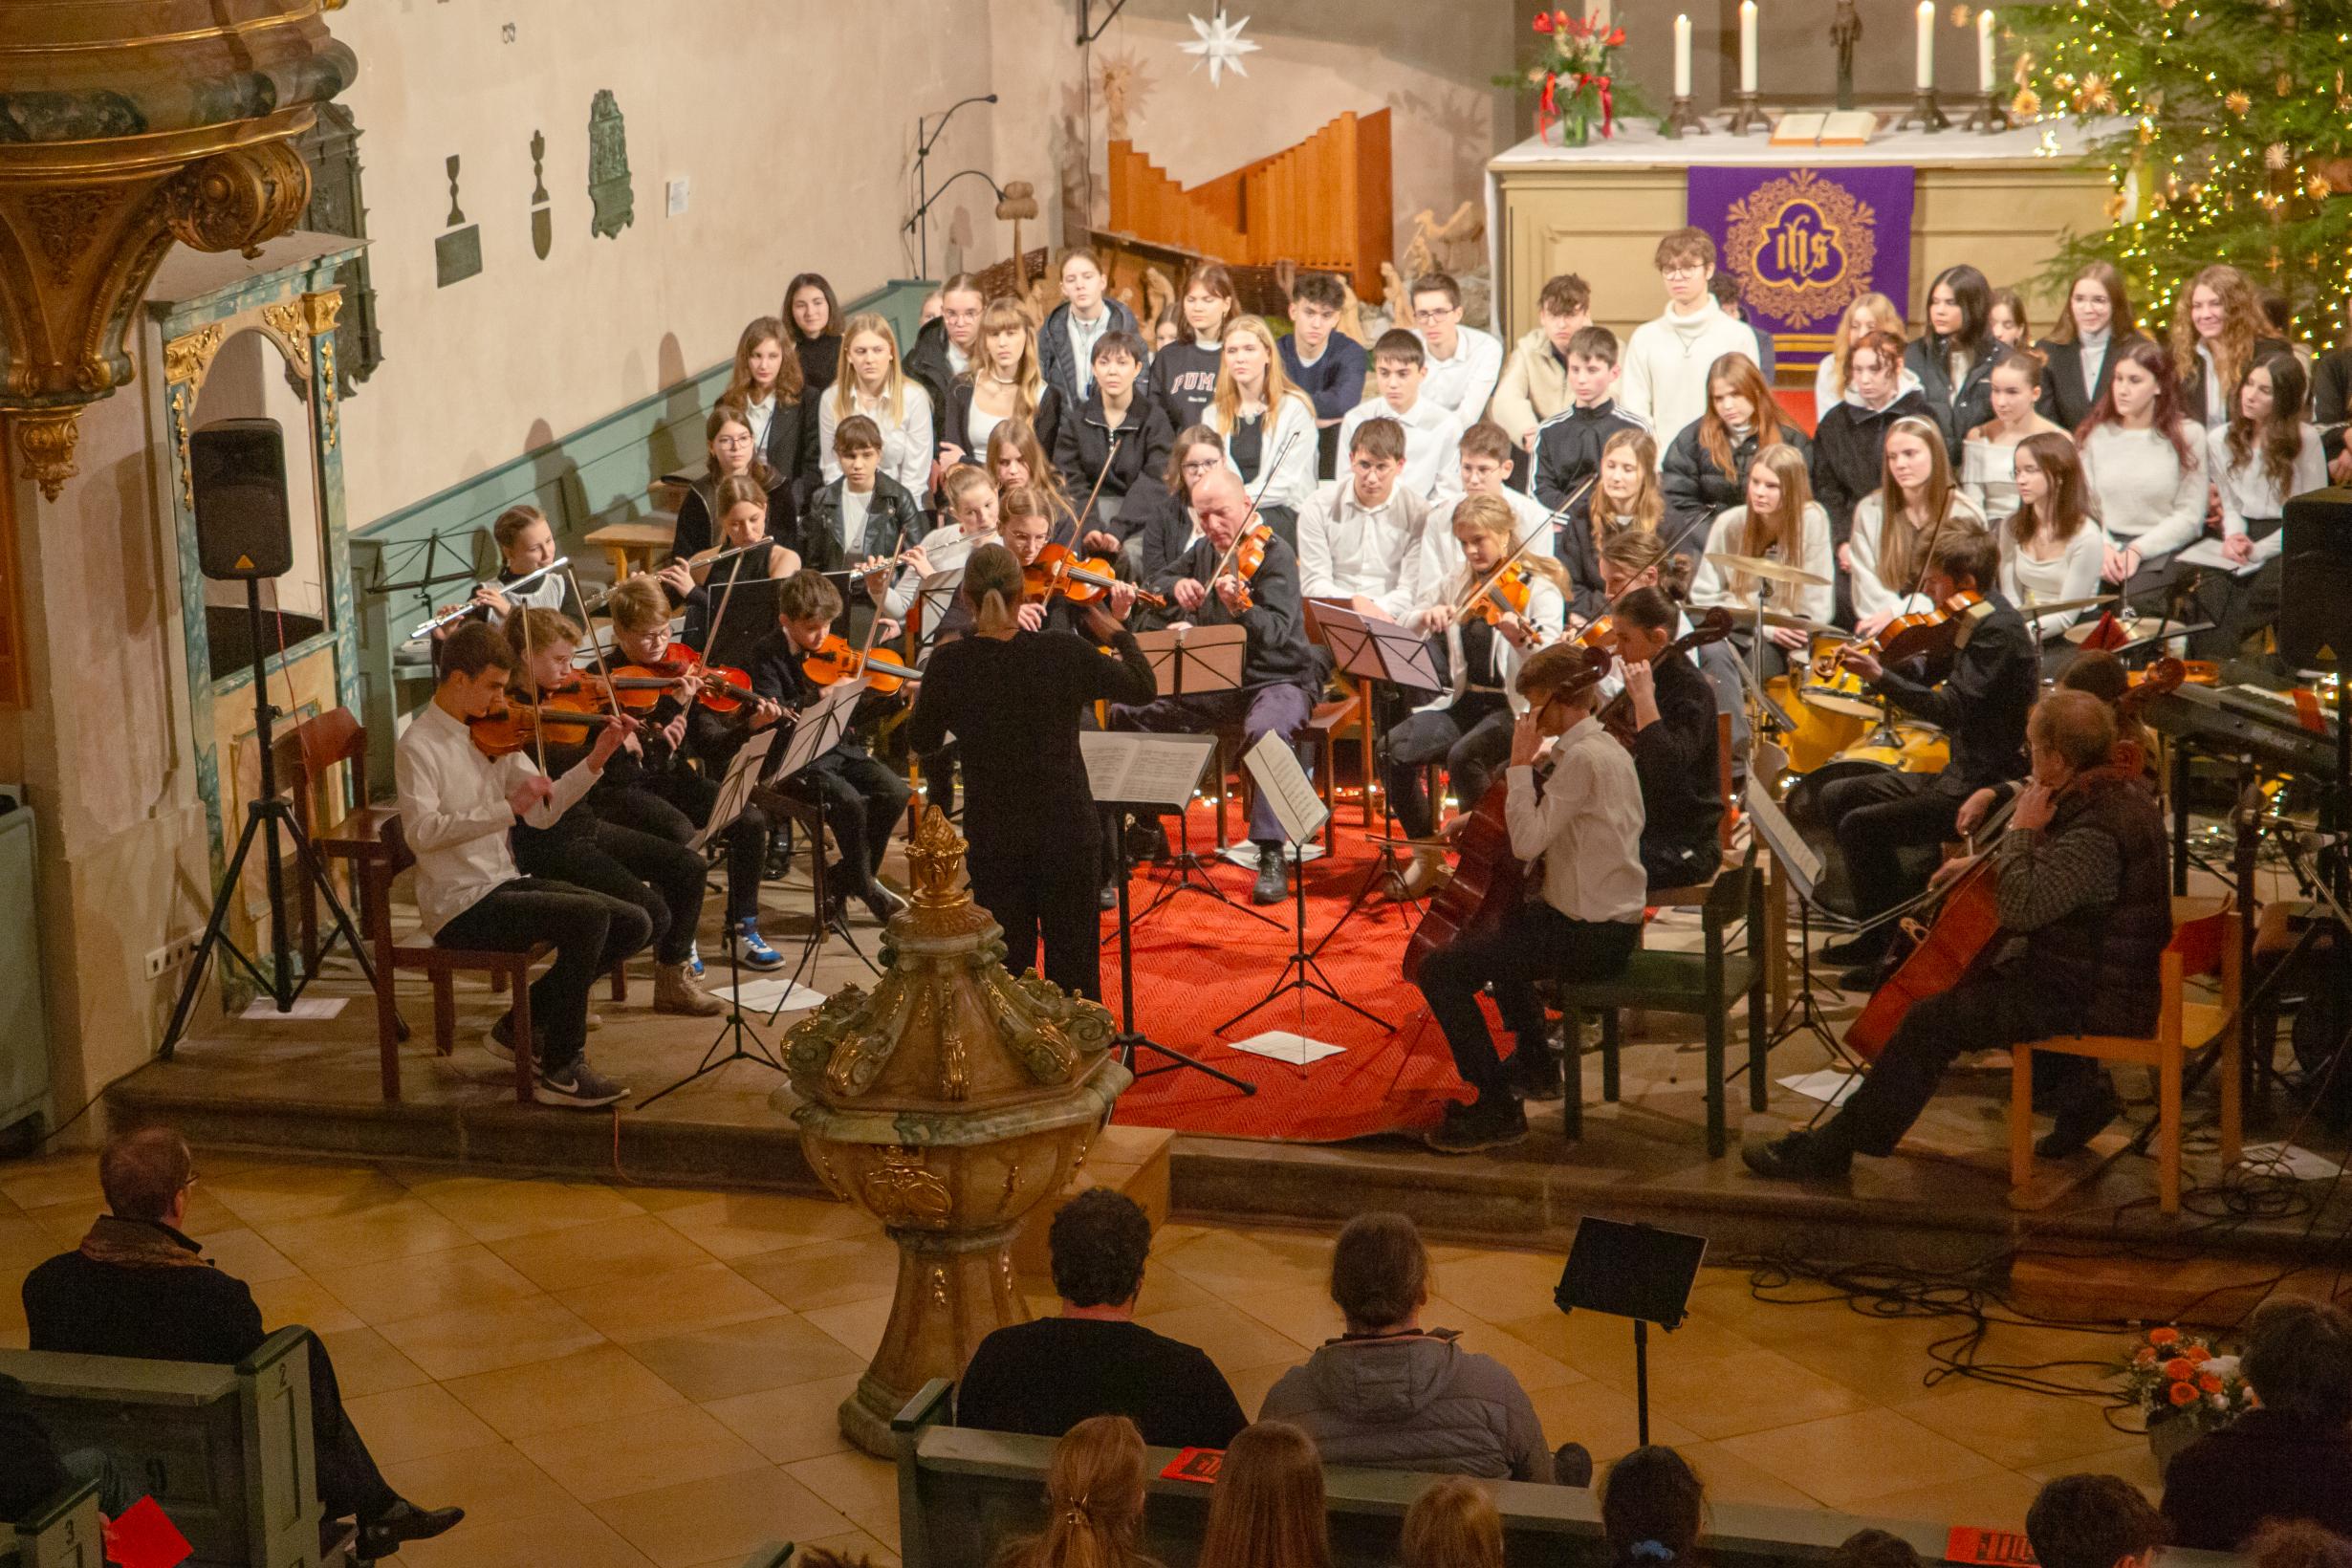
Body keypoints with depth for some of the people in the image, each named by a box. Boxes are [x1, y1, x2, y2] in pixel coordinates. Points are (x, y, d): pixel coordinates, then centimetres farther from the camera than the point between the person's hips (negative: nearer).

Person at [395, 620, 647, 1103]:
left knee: (633, 925, -2)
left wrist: (595, 761, -7)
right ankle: (562, 1071, -15)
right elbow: (422, 831, -25)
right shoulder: (419, 746, -11)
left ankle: (523, 1024, 12)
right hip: (460, 904, -8)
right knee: (587, 918, -26)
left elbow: (544, 814, 7)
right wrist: (508, 808, -33)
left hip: (505, 884, 8)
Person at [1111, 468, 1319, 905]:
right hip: (1214, 682, 7)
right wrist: (1178, 586, 1)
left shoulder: (1274, 555, -15)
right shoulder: (1204, 551, 7)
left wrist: (1240, 609, -48)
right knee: (1127, 714, -4)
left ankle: (1271, 857, -36)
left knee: (1265, 731, -40)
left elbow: (1276, 631, -28)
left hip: (1276, 681, -7)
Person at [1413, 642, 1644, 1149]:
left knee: (1441, 969, -15)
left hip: (1590, 936, -11)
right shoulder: (1607, 749, 12)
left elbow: (1527, 841, -24)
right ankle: (1535, 1062, 46)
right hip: (1612, 920, 11)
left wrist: (1520, 764, -18)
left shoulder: (1582, 758, -20)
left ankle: (1498, 1109, -13)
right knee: (1495, 925, 37)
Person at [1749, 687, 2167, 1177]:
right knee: (1978, 980, 28)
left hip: (2090, 998, -10)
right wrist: (1986, 862, 11)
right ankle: (2079, 1088, 22)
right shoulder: (2118, 786, 3)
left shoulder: (2098, 830, -30)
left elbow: (2021, 907, -29)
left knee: (1932, 1021, -11)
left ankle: (1829, 1149, -4)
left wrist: (2020, 832, -17)